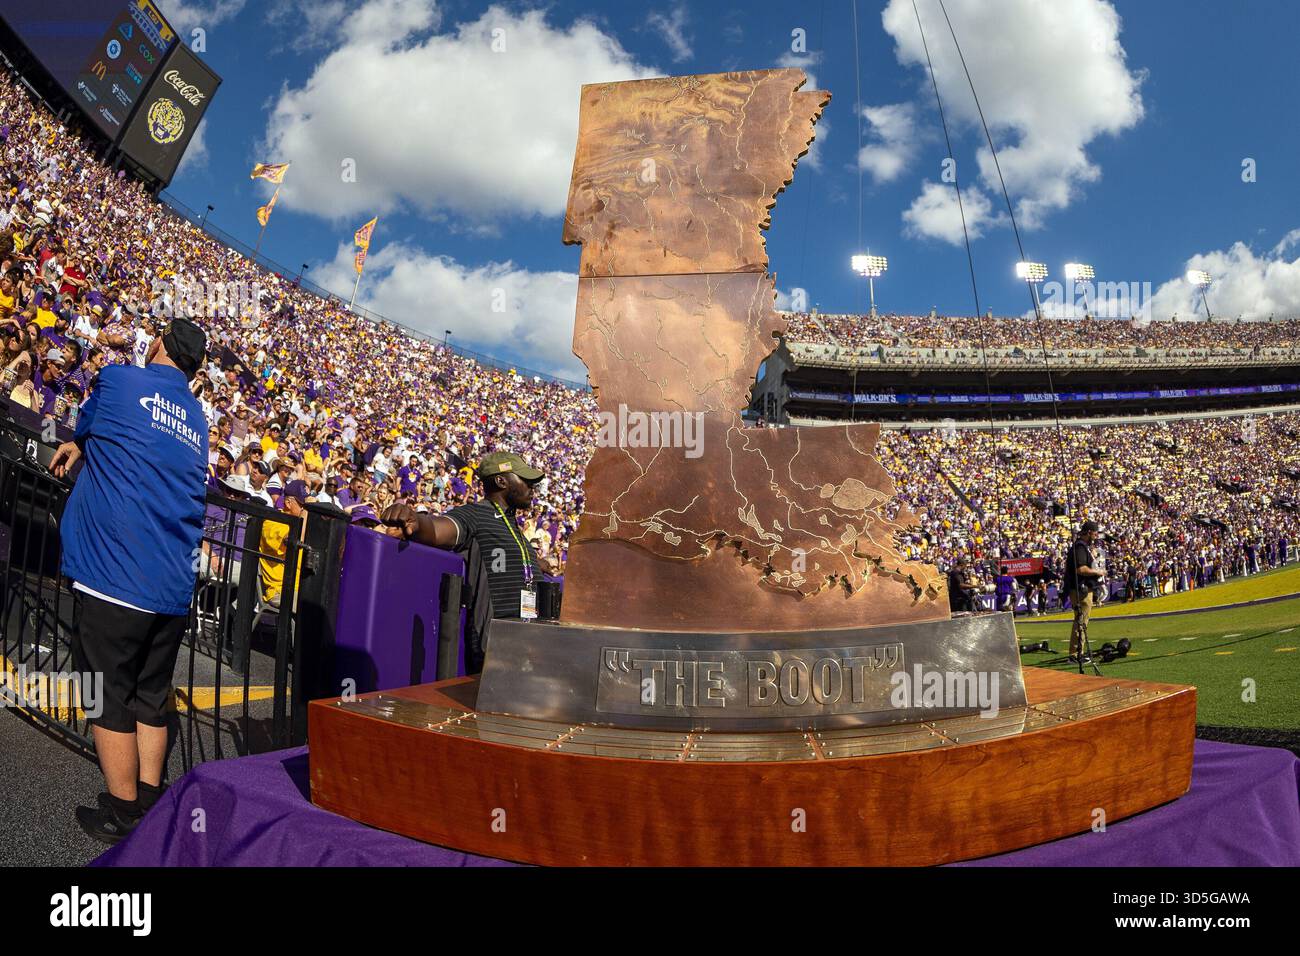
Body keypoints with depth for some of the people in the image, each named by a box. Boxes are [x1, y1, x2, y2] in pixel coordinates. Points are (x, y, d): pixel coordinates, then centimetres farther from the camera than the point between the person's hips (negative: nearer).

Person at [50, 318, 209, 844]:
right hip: (176, 585, 6)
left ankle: (122, 815, 14)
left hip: (116, 576, -5)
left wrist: (75, 446, 38)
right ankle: (150, 807, 23)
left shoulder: (121, 380, -1)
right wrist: (81, 447, 35)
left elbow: (83, 431, 18)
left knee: (109, 701, 6)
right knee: (151, 700, 16)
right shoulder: (197, 418, 16)